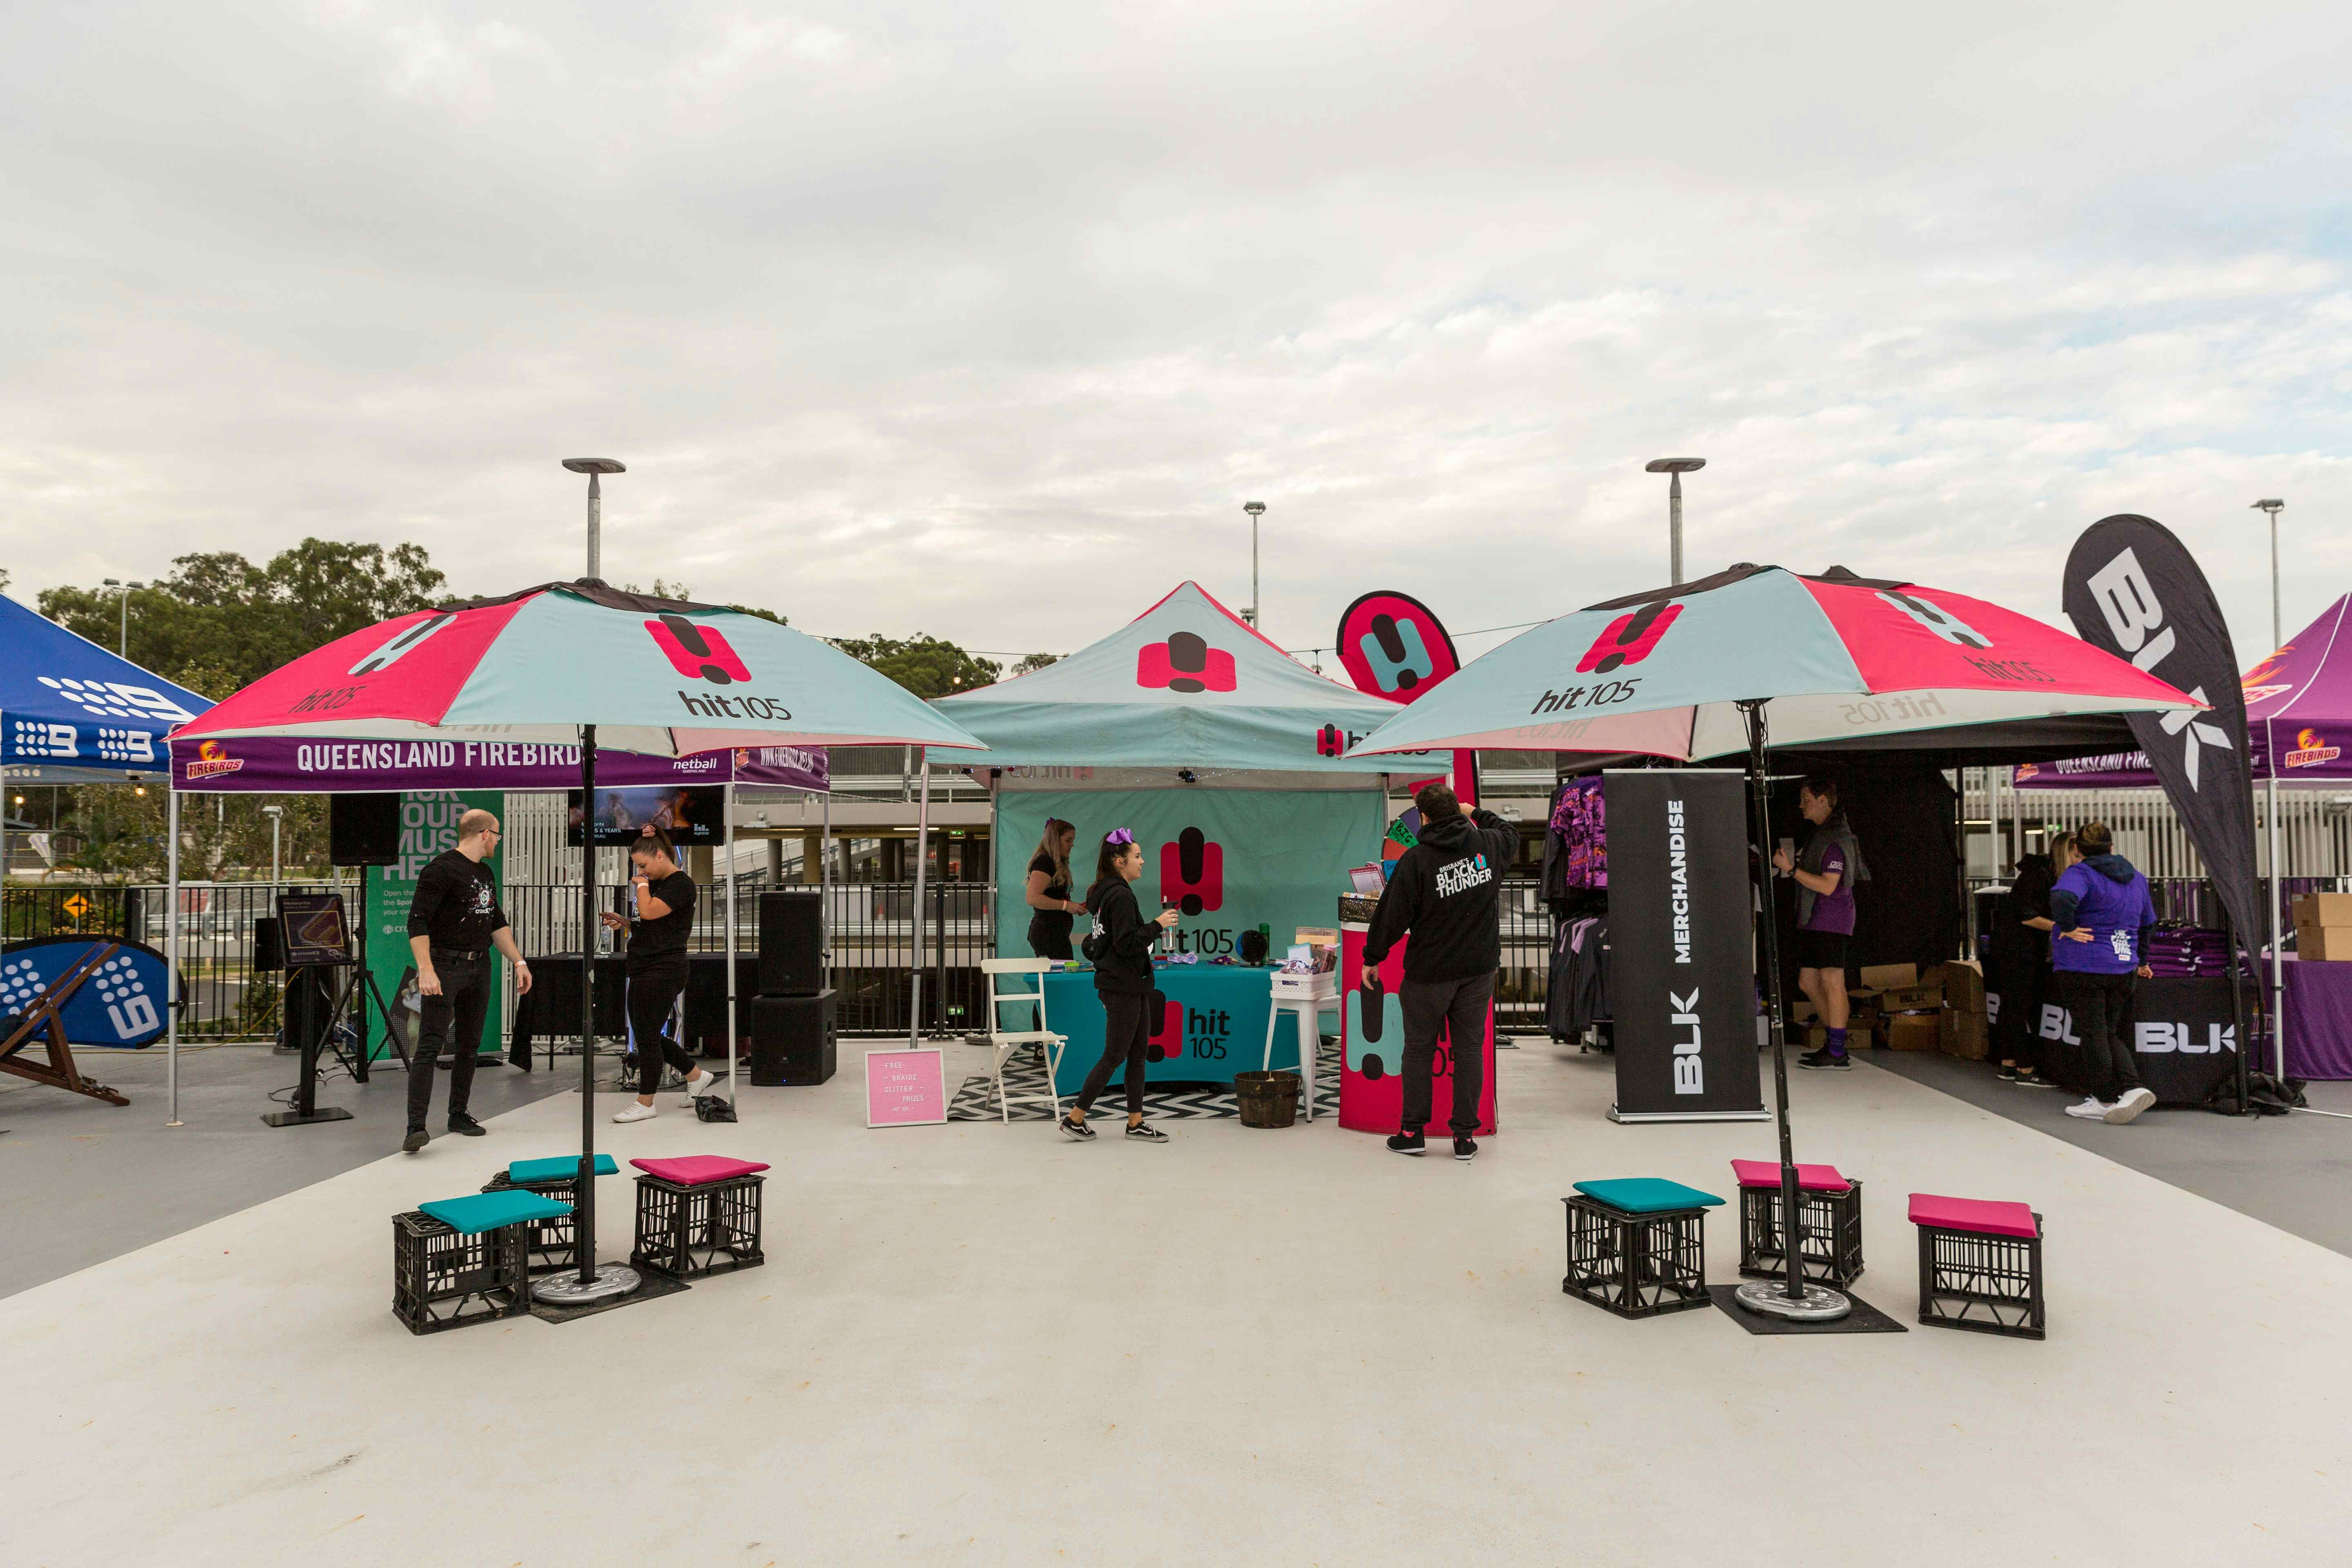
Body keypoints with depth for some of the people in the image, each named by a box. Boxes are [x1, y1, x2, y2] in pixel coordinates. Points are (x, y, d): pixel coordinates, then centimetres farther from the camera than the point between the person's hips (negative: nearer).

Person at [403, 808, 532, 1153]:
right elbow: (417, 921, -17)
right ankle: (417, 1127, -14)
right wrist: (426, 970, -25)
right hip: (444, 968, -8)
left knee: (469, 1045, 12)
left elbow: (497, 923, 23)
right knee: (430, 1046, -11)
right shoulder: (441, 869, -11)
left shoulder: (485, 873, 15)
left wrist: (519, 962, 17)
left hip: (479, 969, 8)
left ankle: (459, 1115, 22)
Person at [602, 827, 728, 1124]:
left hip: (662, 970, -10)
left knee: (647, 1036, -3)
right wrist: (623, 922, 8)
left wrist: (641, 885, -8)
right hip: (645, 970, 10)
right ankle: (698, 1076, 27)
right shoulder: (658, 884, 17)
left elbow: (649, 912, -25)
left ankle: (645, 1104, 8)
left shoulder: (681, 884, -13)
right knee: (648, 1036, 14)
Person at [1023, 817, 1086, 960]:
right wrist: (1066, 906, -18)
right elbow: (1032, 898, -21)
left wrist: (1076, 908, 11)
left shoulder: (1056, 864, 20)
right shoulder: (1044, 862, -10)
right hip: (1050, 932, -10)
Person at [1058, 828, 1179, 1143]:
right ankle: (1075, 1119, 5)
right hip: (1123, 989, -10)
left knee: (1139, 1053, 11)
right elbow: (1126, 944, -23)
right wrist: (1158, 925, -16)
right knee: (1114, 1056, -3)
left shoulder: (1108, 893, 13)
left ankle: (1136, 1122, 16)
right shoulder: (1120, 895, -18)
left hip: (1131, 988, 10)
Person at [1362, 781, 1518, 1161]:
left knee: (1419, 1050, 9)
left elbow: (1392, 916, -11)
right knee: (1470, 1048, 9)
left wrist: (1372, 959, 1)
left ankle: (1411, 1132, 17)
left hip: (1429, 972, -4)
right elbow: (1511, 833, 24)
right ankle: (1465, 1136, 10)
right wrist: (1475, 814, 31)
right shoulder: (1488, 844, -2)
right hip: (1479, 969, 4)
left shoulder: (1416, 860, -15)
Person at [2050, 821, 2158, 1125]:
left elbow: (2062, 898, -33)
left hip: (2083, 966, -7)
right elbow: (2146, 923, 25)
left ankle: (2103, 1101, 8)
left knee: (2093, 1034, 1)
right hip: (2122, 968, 7)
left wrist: (2068, 929, -18)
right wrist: (2141, 961, 36)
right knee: (2111, 1034, 16)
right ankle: (2133, 1087, 0)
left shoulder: (2081, 873, -10)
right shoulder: (2137, 879, 14)